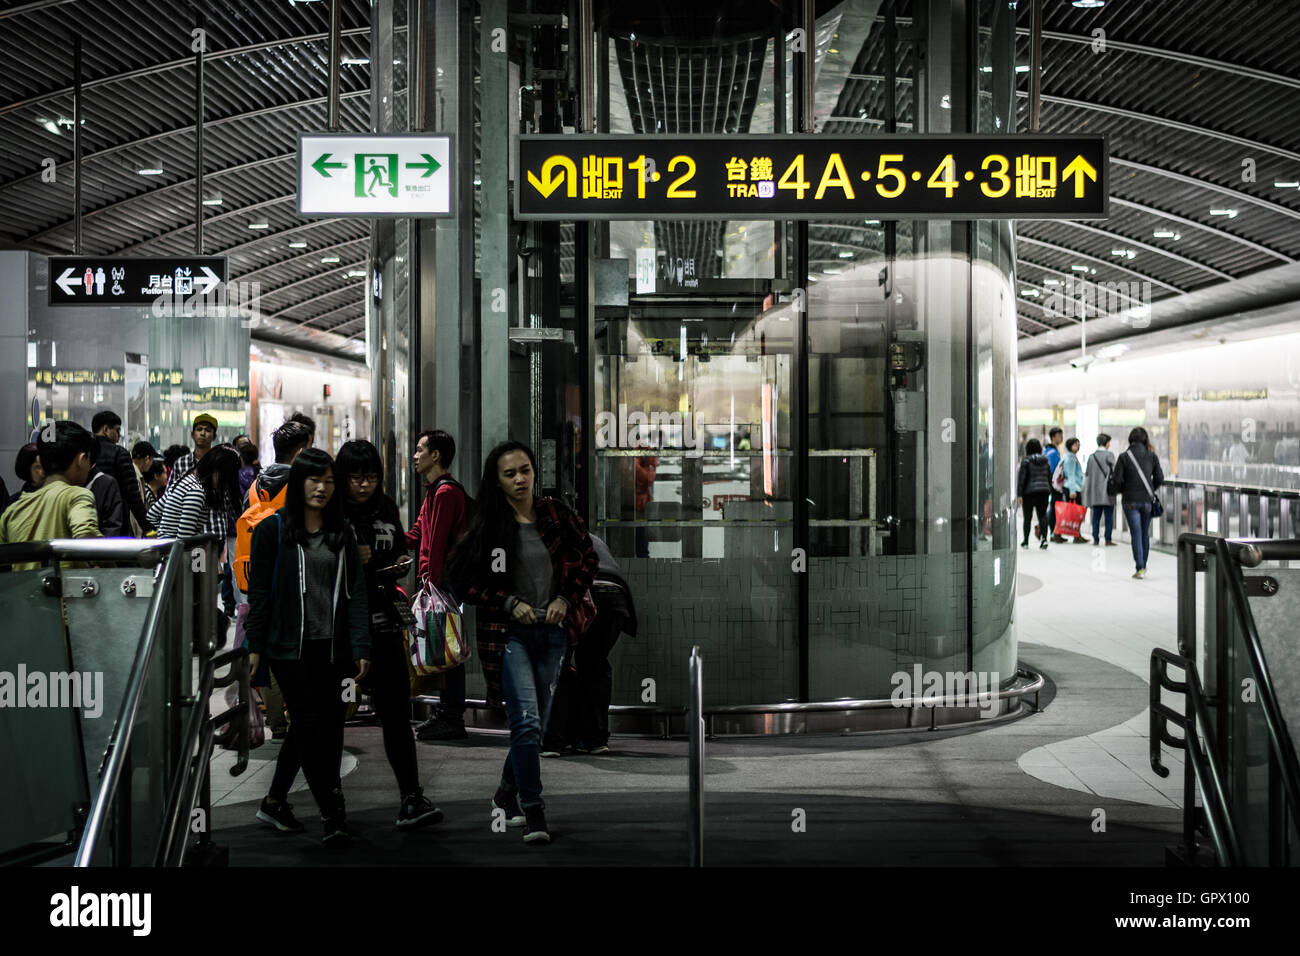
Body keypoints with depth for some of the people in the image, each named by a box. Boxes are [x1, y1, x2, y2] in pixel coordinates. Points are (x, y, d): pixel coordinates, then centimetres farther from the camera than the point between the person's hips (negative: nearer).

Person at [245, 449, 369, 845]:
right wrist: (255, 645, -4)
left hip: (332, 648, 5)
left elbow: (356, 592, 5)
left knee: (328, 727, 11)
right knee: (310, 726, -6)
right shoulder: (273, 529, -1)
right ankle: (332, 815, -1)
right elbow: (258, 589, -1)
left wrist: (361, 647, -3)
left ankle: (274, 801, 27)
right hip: (290, 648, -4)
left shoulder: (342, 533, 9)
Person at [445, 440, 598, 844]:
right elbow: (462, 577, -3)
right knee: (527, 721, -15)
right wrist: (509, 603, -11)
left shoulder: (556, 515, 3)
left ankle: (507, 795, 33)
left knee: (535, 723, 12)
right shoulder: (486, 526, -5)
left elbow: (587, 557, 12)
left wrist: (565, 599, -1)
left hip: (552, 631, 4)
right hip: (509, 631, -4)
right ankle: (532, 812, -10)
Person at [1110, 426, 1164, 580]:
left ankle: (1140, 568, -7)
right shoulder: (1152, 456, 0)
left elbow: (1116, 479, -9)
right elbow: (1159, 477, 2)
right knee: (1145, 533, 15)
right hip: (1147, 500, 2)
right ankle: (1143, 566, 25)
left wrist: (1120, 490, 12)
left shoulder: (1124, 457, -7)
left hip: (1131, 500, -2)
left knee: (1136, 534, -1)